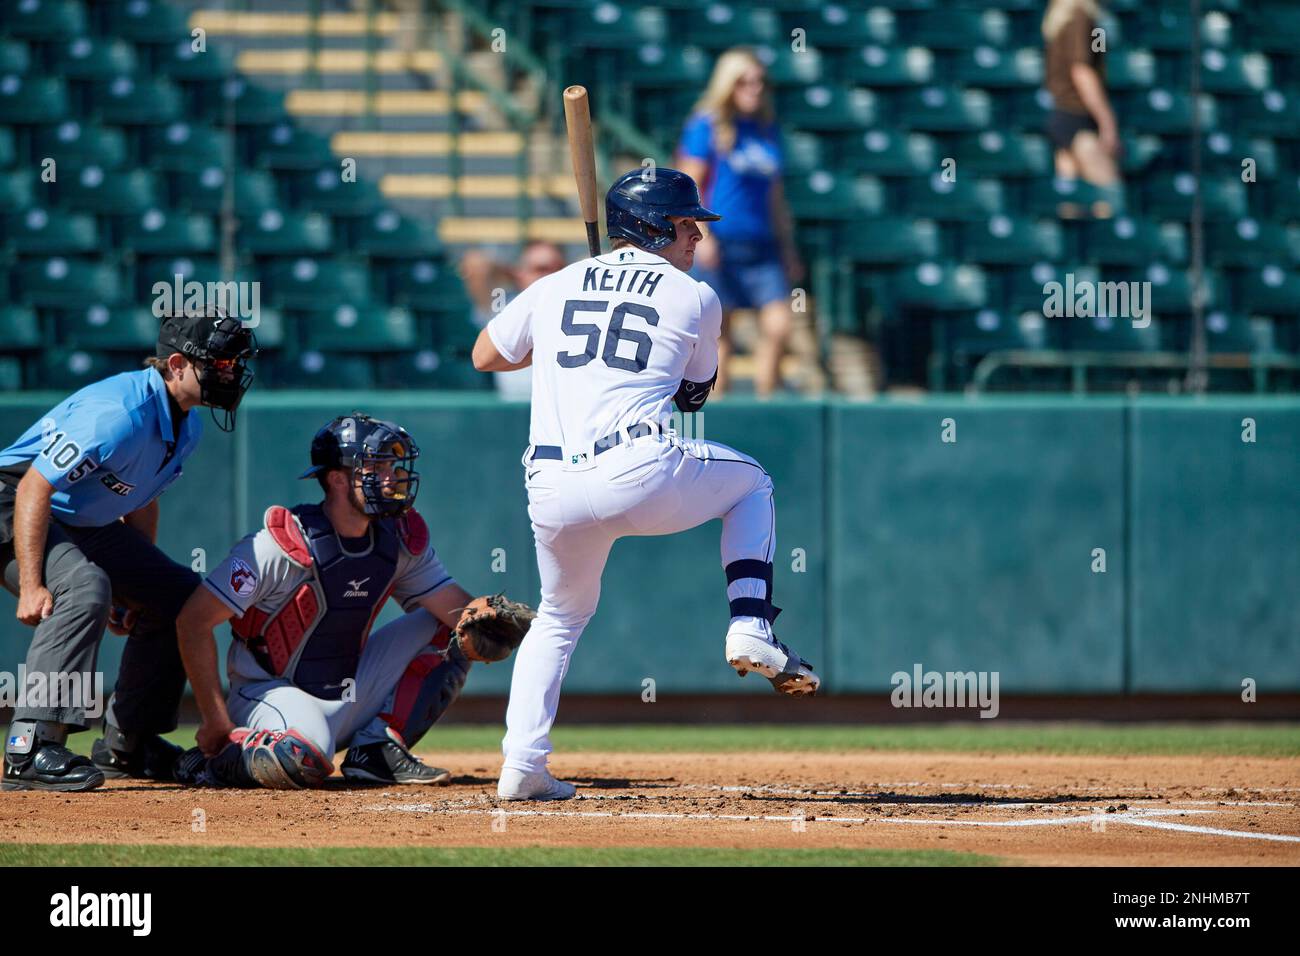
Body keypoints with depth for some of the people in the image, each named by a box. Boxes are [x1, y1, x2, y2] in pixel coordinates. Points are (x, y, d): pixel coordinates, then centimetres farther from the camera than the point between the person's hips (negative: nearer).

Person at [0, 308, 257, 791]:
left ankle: (126, 745, 18)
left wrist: (139, 582, 17)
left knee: (180, 595, 10)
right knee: (84, 588, -35)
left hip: (84, 524, 10)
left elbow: (141, 500, 17)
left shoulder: (187, 426, 1)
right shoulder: (120, 412, -30)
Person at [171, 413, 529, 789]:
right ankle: (213, 758, -7)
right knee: (306, 758, -39)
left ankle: (380, 750, -1)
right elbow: (193, 621, -21)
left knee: (446, 632, 0)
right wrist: (217, 725, -22)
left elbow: (457, 608, -4)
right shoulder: (286, 544, -21)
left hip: (352, 697, 7)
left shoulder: (400, 540, -1)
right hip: (273, 693, -7)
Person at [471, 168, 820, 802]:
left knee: (561, 615, 26)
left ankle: (522, 767, 13)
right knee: (750, 483, 26)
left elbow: (484, 356, 29)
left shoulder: (554, 287, 18)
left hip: (551, 490, 3)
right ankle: (751, 631, 10)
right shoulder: (694, 298, 10)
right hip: (640, 474, -3)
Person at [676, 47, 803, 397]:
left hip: (762, 246, 5)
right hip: (720, 244, -5)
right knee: (718, 333, -3)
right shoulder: (707, 126, -2)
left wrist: (788, 249, 18)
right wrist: (702, 235, -15)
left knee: (779, 326, -6)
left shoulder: (767, 131, 15)